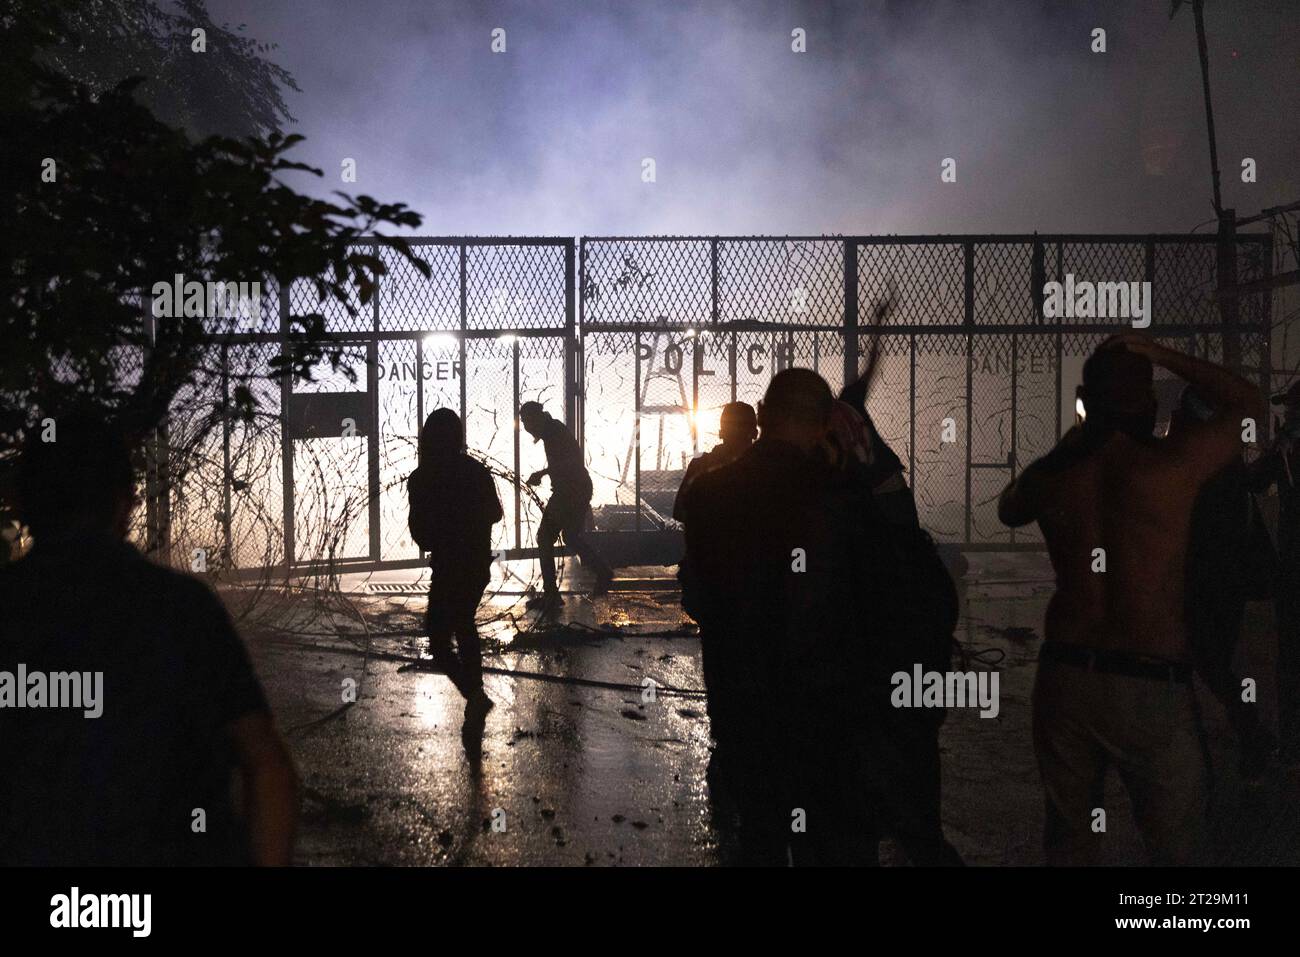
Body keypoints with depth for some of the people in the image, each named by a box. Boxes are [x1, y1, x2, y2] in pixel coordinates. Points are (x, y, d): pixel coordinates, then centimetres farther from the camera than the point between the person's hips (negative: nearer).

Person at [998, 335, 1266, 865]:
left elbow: (1007, 508, 26)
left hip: (1064, 676, 4)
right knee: (1175, 846, 9)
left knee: (1068, 841, 16)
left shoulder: (1051, 474, 1)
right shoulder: (1175, 461, -8)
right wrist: (1160, 354, 14)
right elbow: (1248, 402, 12)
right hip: (1151, 684, -3)